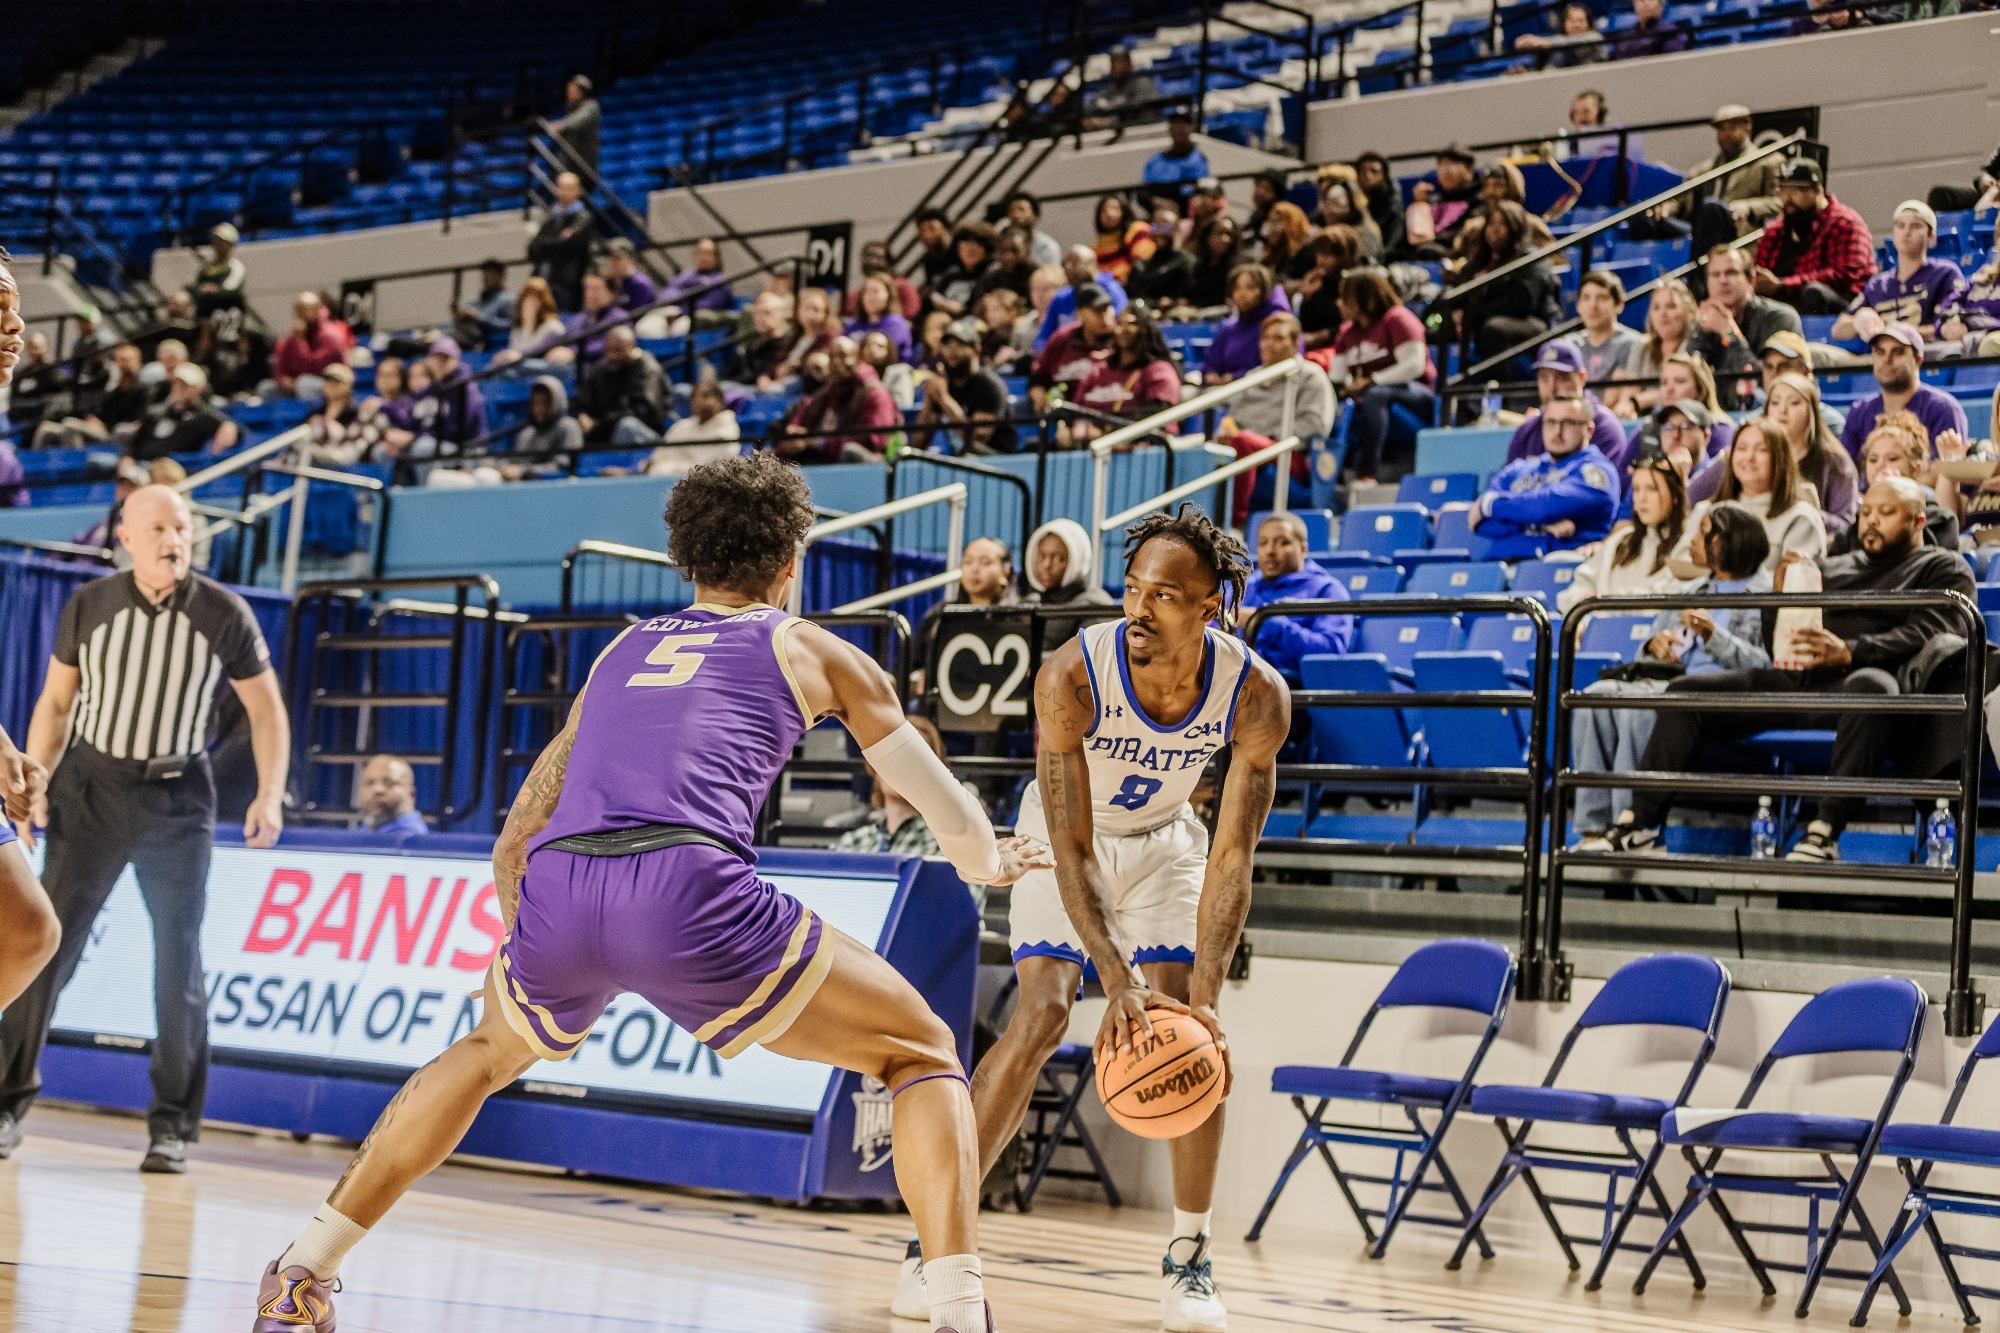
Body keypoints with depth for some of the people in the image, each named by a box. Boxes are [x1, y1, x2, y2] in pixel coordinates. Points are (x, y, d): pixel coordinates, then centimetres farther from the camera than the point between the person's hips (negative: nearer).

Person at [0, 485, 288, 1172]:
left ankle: (172, 1126, 9)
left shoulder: (224, 614, -4)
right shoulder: (89, 605, -1)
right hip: (90, 788, 1)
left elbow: (266, 709, 3)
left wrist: (270, 795, -8)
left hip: (177, 803, 0)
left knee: (179, 962, 0)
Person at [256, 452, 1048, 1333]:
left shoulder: (623, 652, 32)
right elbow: (948, 810, 27)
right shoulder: (811, 650, 21)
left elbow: (511, 848, 34)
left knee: (490, 1051, 37)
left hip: (555, 895, 5)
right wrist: (987, 864, 49)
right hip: (691, 891, -4)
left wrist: (544, 957, 49)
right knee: (922, 1054, 13)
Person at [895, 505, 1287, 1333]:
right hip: (1066, 835, -2)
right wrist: (1120, 981, -43)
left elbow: (1230, 857, -26)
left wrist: (1203, 998, -36)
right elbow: (1071, 847, -33)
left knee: (1191, 1028, -11)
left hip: (1164, 837, 2)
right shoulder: (1071, 677, -35)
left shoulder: (1256, 696, -29)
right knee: (1042, 1014, -17)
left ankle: (1188, 1256, 4)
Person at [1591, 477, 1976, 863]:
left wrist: (1849, 651, -22)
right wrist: (1781, 598, 5)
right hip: (1795, 680, 6)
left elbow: (1925, 633, -6)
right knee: (1686, 691, -8)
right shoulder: (1830, 568, 31)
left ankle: (1825, 832, -44)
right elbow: (1778, 646, 26)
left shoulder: (1942, 568, 14)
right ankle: (1640, 823, -16)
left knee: (1870, 685, -42)